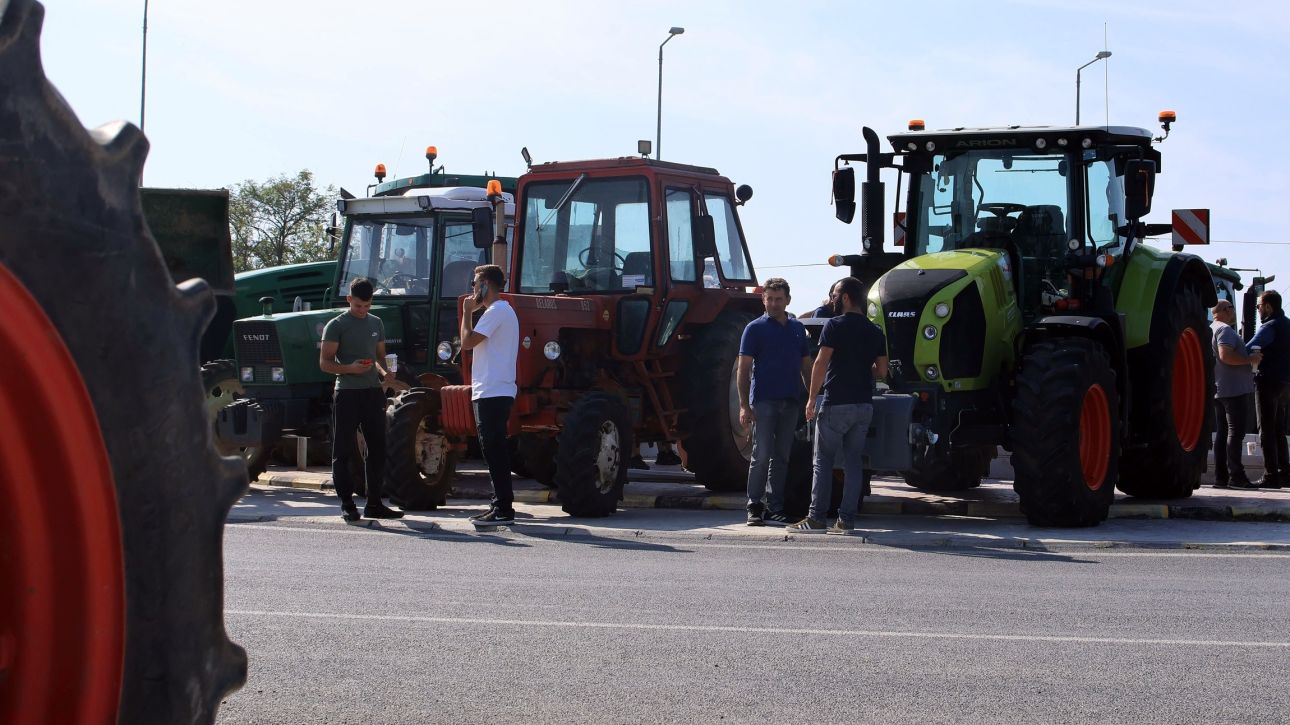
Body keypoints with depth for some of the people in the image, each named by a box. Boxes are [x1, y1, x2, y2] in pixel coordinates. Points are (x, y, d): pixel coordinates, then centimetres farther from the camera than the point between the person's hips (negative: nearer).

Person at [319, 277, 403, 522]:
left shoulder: (376, 323, 14)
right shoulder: (337, 325, -4)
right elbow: (325, 363, -6)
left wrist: (383, 373, 2)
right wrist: (350, 368, -22)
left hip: (373, 392, 6)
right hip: (347, 394, -6)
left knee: (378, 449, 7)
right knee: (343, 451, -2)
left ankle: (374, 504, 15)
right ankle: (347, 504, 3)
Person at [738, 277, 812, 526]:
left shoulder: (797, 328, 13)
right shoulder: (755, 328, -1)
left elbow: (806, 365, 18)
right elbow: (743, 369, -4)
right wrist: (744, 405, -12)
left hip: (790, 402, 5)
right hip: (764, 401, -5)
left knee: (781, 457, 6)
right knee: (761, 455, -8)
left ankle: (774, 508, 10)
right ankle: (754, 506, 0)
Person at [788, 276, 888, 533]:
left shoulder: (834, 326, -8)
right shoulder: (875, 332, 10)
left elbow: (821, 363, -14)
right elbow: (881, 372, 11)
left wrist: (812, 398, -9)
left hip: (836, 404, -5)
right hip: (864, 405, 5)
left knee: (823, 461, 0)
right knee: (854, 462, 7)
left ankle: (816, 518, -2)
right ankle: (846, 520, 5)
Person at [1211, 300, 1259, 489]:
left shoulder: (1210, 330, 20)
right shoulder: (1225, 330, -12)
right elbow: (1225, 356, -25)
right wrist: (1250, 359, -16)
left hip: (1218, 391, 10)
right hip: (1234, 389, -10)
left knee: (1222, 432, 8)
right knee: (1236, 432, -11)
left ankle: (1220, 477, 6)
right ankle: (1236, 476, -15)